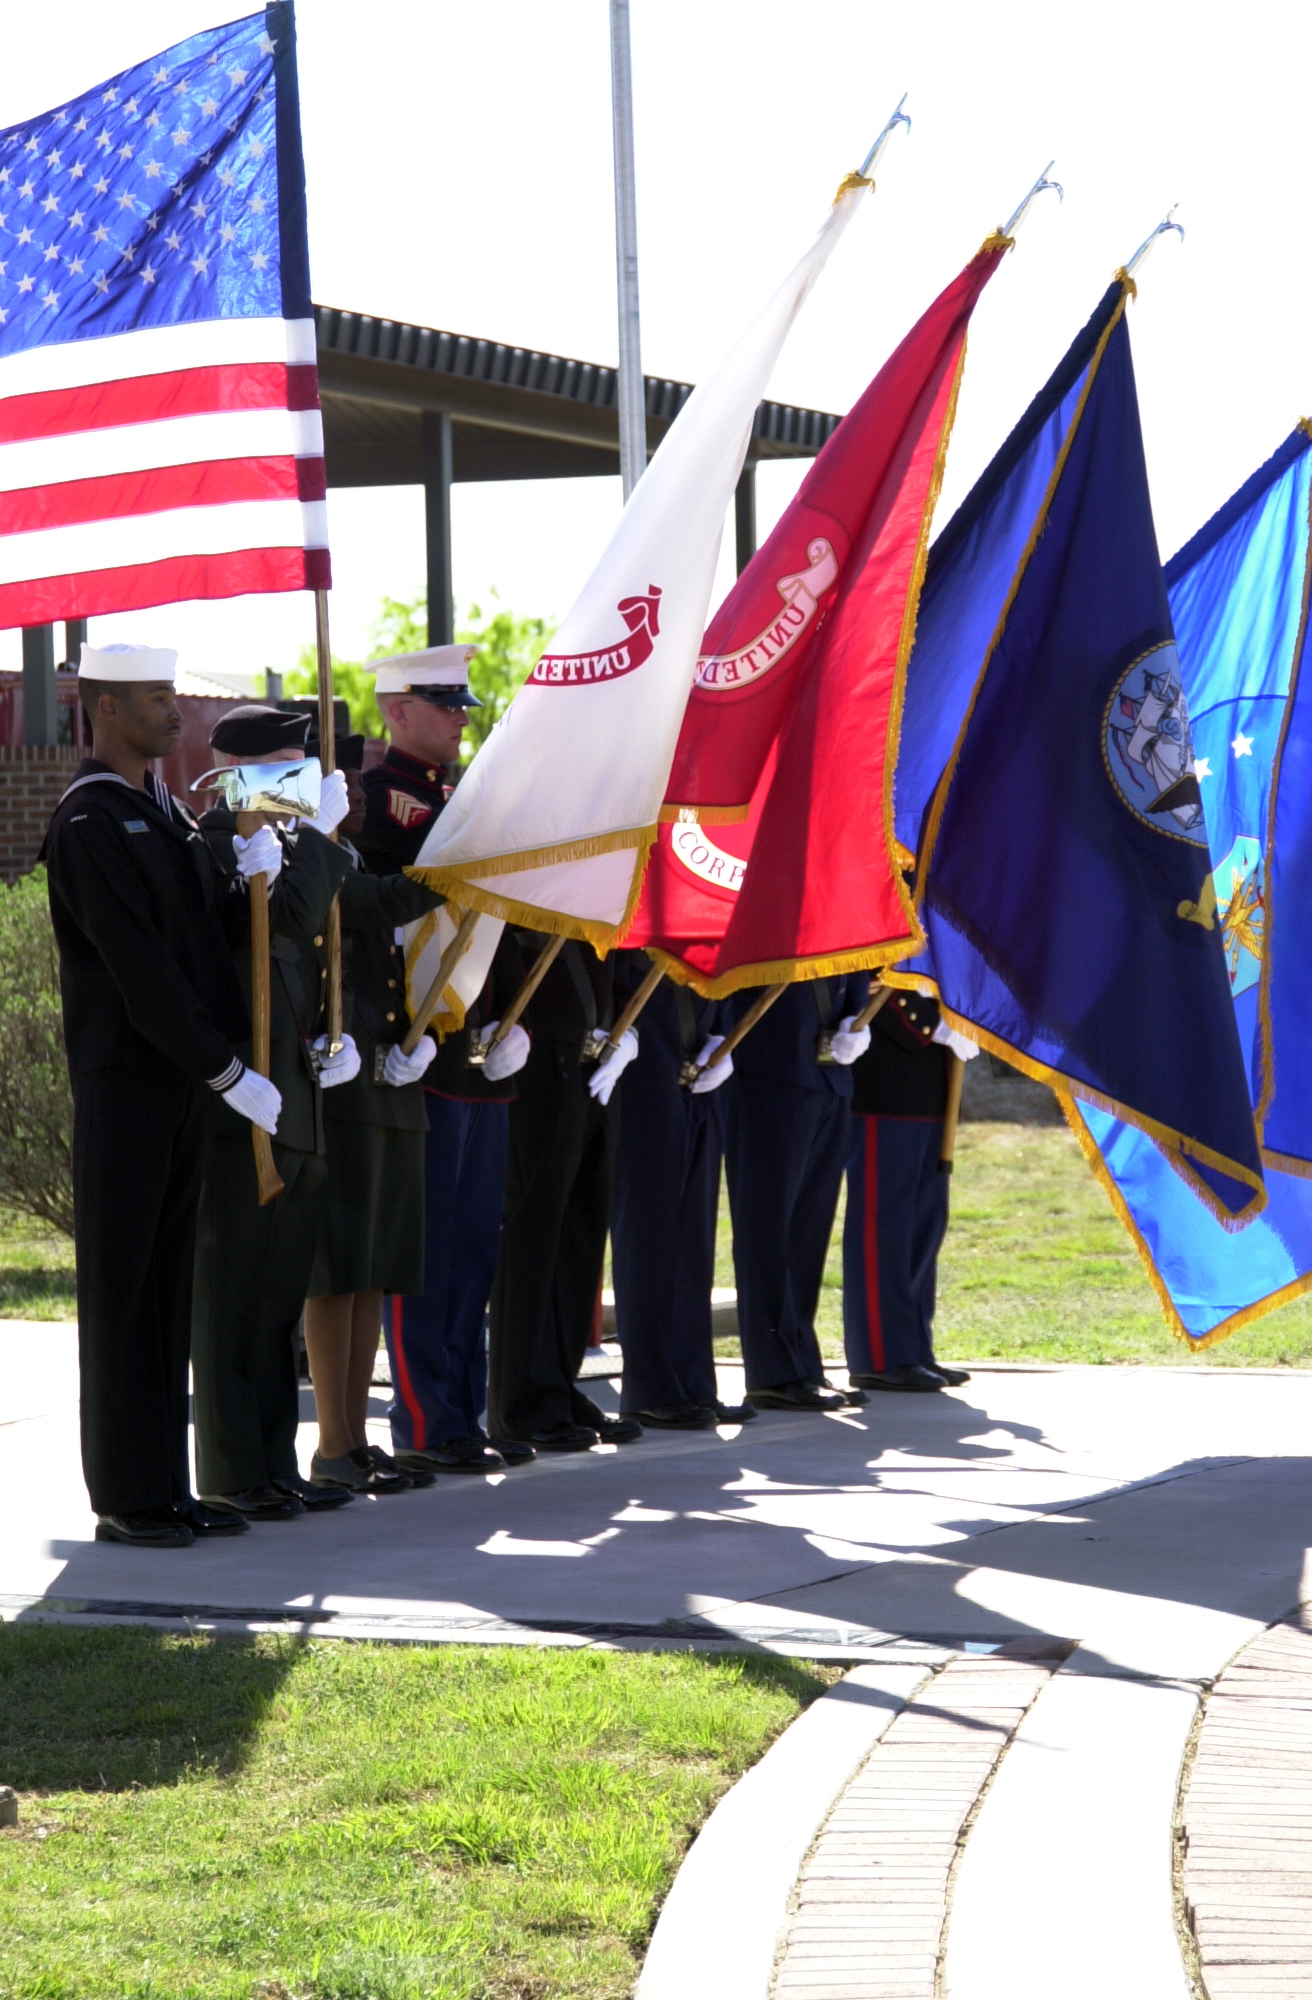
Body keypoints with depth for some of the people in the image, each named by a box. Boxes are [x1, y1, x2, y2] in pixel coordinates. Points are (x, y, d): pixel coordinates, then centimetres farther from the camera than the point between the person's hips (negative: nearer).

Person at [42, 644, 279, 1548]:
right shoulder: (90, 825, -13)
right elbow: (140, 971, -17)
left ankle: (165, 1487, 15)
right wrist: (227, 1070, -17)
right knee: (123, 1291, -2)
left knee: (170, 1287, 10)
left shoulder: (165, 811, 14)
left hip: (184, 1078, 8)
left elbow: (223, 921, 12)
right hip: (125, 1084, -8)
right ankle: (126, 1498, 4)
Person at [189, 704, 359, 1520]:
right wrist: (318, 835, -17)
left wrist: (340, 1040, 6)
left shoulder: (288, 843, 17)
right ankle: (234, 1476, 1)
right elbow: (291, 917, -27)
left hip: (298, 1111, 9)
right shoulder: (217, 841, -10)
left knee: (282, 1296, 12)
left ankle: (275, 1466, 18)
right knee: (233, 1293, -4)